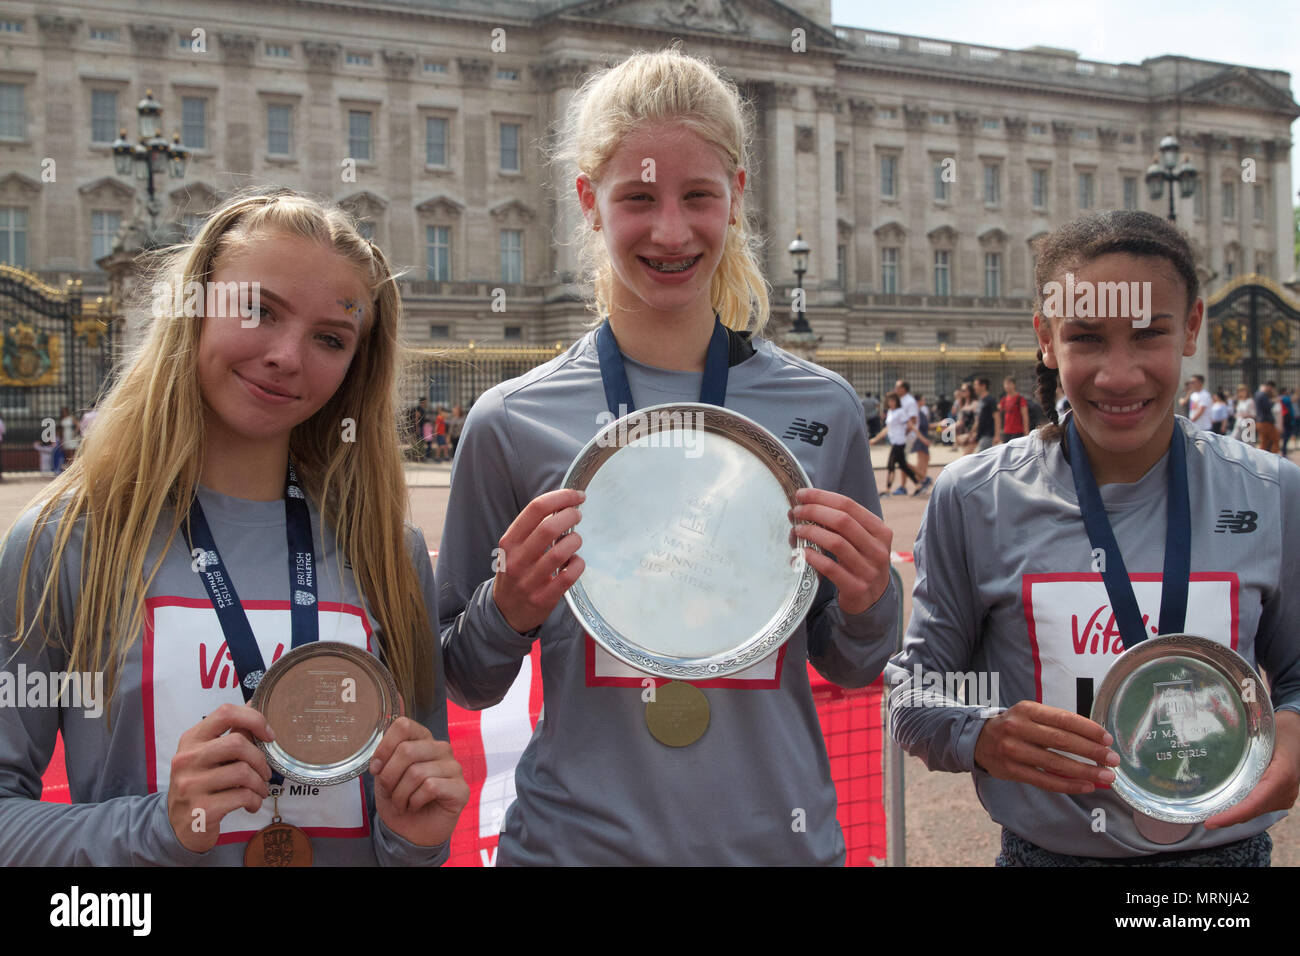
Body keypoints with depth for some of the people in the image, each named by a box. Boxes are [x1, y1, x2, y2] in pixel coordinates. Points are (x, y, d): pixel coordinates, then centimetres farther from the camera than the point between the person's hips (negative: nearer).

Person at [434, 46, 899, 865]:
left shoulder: (823, 410, -3)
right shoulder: (512, 424, -8)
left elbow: (849, 671, 7)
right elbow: (466, 687, 2)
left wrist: (867, 604, -13)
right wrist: (506, 611, -17)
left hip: (778, 836, 2)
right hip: (578, 838, -1)